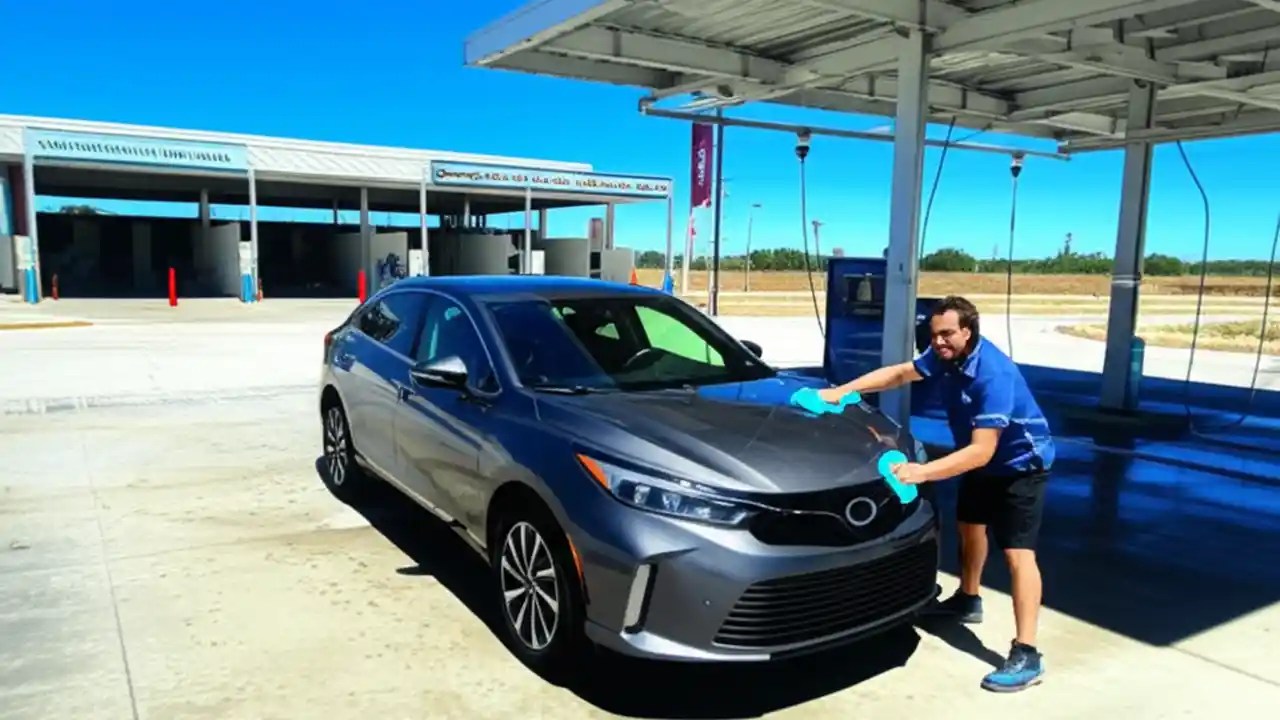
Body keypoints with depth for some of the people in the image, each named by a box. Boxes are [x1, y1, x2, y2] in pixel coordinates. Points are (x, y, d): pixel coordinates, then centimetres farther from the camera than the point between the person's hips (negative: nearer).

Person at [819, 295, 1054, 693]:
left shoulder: (993, 375, -36)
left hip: (1021, 462, -9)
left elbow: (981, 450, -41)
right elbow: (900, 373, 2)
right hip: (982, 459, 9)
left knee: (1018, 553, -15)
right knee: (969, 525, 24)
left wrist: (922, 472, -49)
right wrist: (841, 391, -7)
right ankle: (967, 600, 46)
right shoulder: (944, 355, -11)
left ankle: (1026, 655, -14)